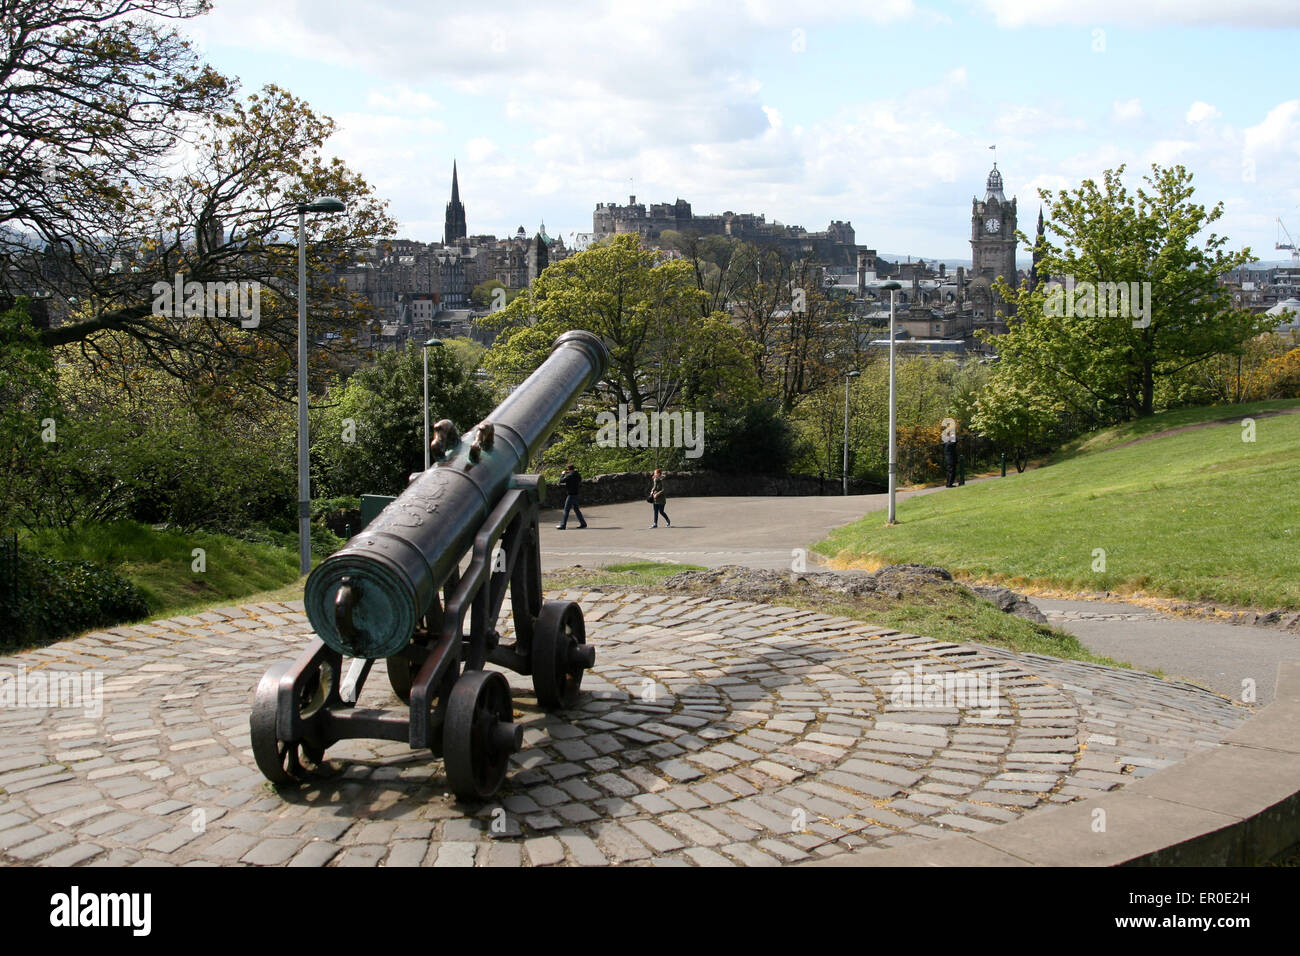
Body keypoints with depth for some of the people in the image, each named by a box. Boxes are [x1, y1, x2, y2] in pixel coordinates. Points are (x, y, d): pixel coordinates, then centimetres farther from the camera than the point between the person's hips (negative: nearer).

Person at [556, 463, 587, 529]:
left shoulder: (570, 475, -17)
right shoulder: (577, 474, 8)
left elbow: (561, 481, -16)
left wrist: (563, 474, 2)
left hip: (571, 495, -9)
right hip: (575, 494, 9)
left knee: (566, 509, -5)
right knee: (576, 509, 16)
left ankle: (562, 525, -5)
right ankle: (583, 523, 17)